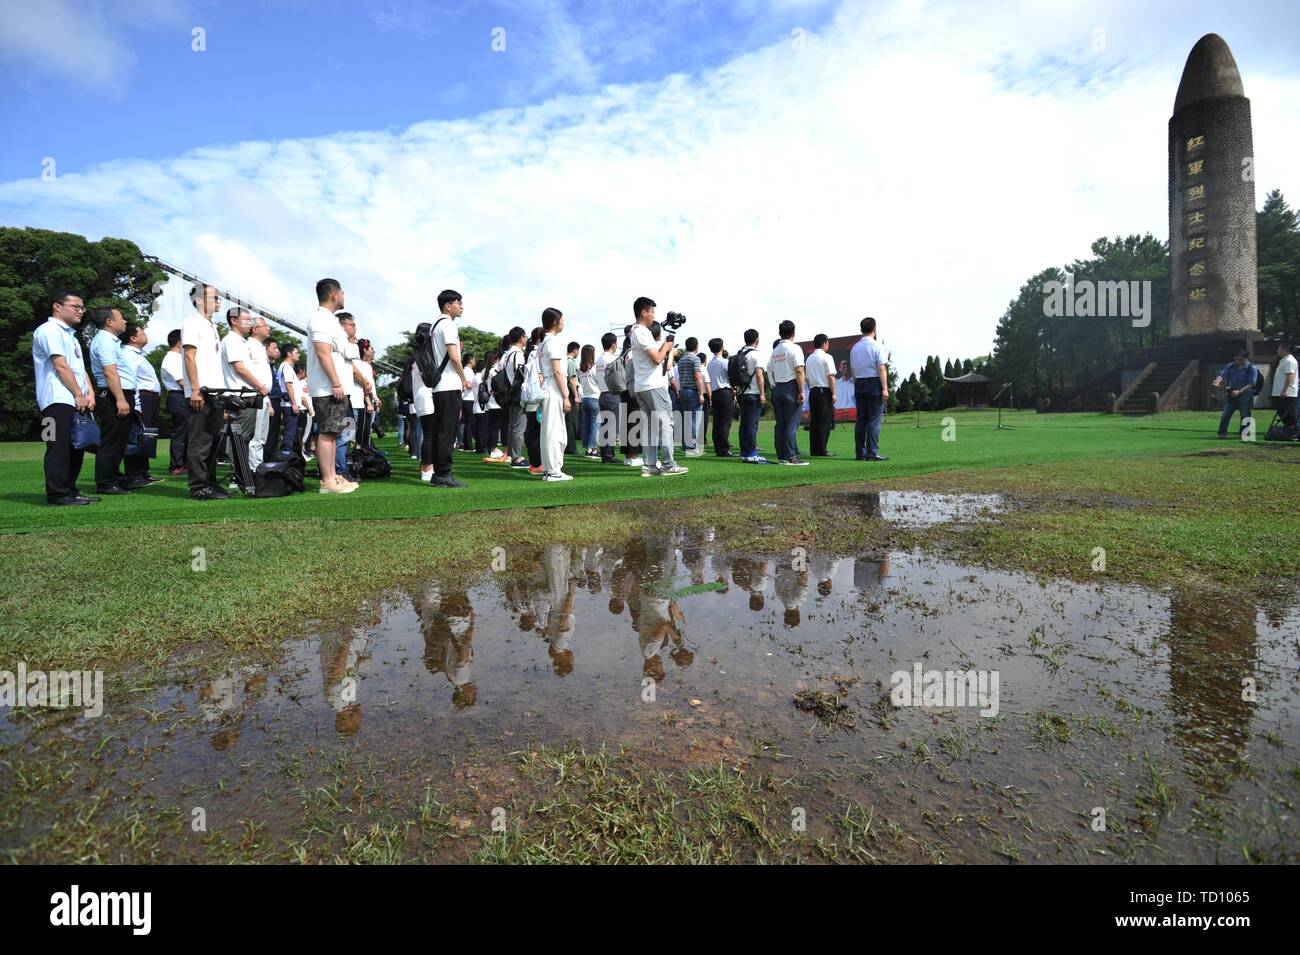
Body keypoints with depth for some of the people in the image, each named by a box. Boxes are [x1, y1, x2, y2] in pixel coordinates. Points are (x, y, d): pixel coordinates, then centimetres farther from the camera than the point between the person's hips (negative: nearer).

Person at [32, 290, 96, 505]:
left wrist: (89, 393, 5)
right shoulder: (49, 330, -5)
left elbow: (80, 367, 20)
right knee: (59, 447, -10)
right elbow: (61, 366, -12)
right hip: (58, 401, -9)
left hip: (77, 402, 9)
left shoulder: (70, 334, 24)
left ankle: (70, 491, 16)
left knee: (76, 448, 10)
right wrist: (79, 395, -10)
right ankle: (57, 495, -8)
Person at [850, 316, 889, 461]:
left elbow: (852, 371, 12)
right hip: (874, 383, -6)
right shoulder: (876, 346, -7)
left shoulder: (854, 348, 11)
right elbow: (881, 368, -12)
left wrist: (857, 386, 16)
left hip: (859, 384, 6)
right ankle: (872, 453, -7)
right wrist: (885, 388, -13)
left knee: (861, 419, 8)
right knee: (874, 420, -5)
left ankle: (859, 452, 9)